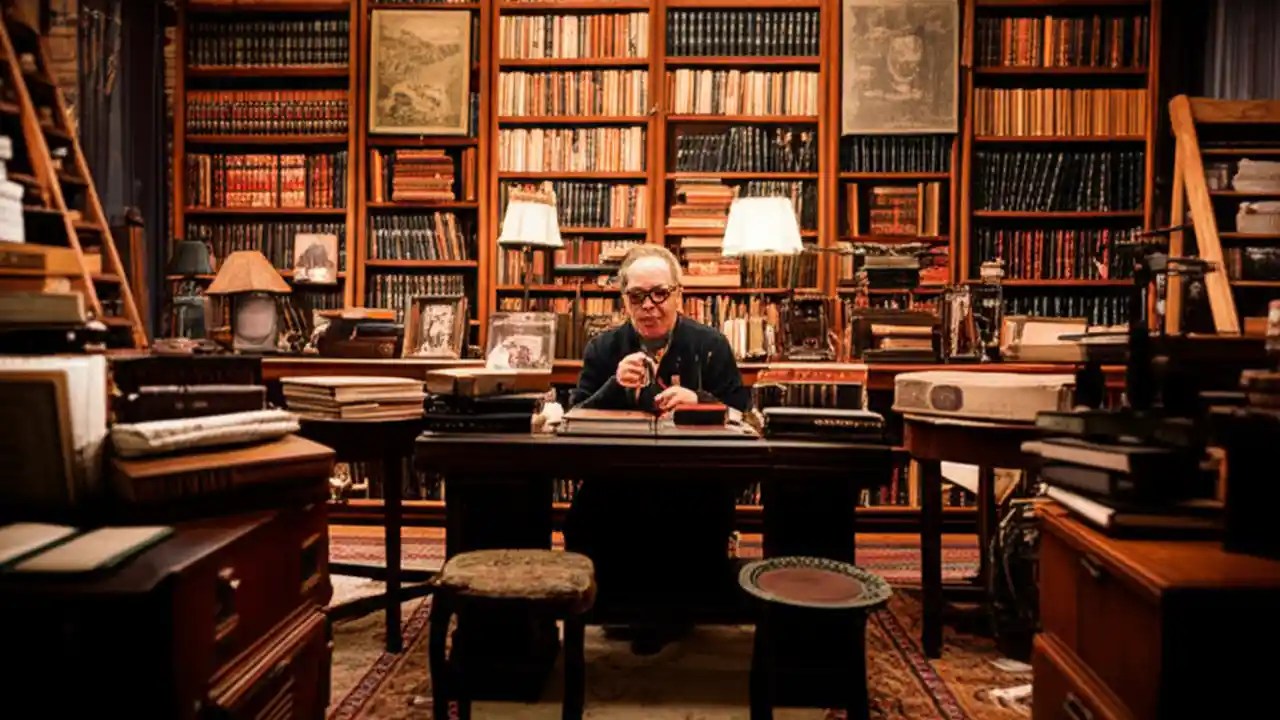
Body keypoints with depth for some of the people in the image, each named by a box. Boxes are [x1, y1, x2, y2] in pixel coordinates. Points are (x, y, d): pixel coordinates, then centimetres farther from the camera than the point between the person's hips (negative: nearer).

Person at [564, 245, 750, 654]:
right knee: (583, 520, -28)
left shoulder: (711, 345, 4)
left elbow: (742, 416, 1)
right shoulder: (603, 348, 8)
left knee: (704, 522, -32)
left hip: (695, 480, -1)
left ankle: (671, 609, -2)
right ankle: (626, 605, 0)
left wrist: (699, 401, -20)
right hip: (618, 480, 1)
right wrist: (614, 386, -18)